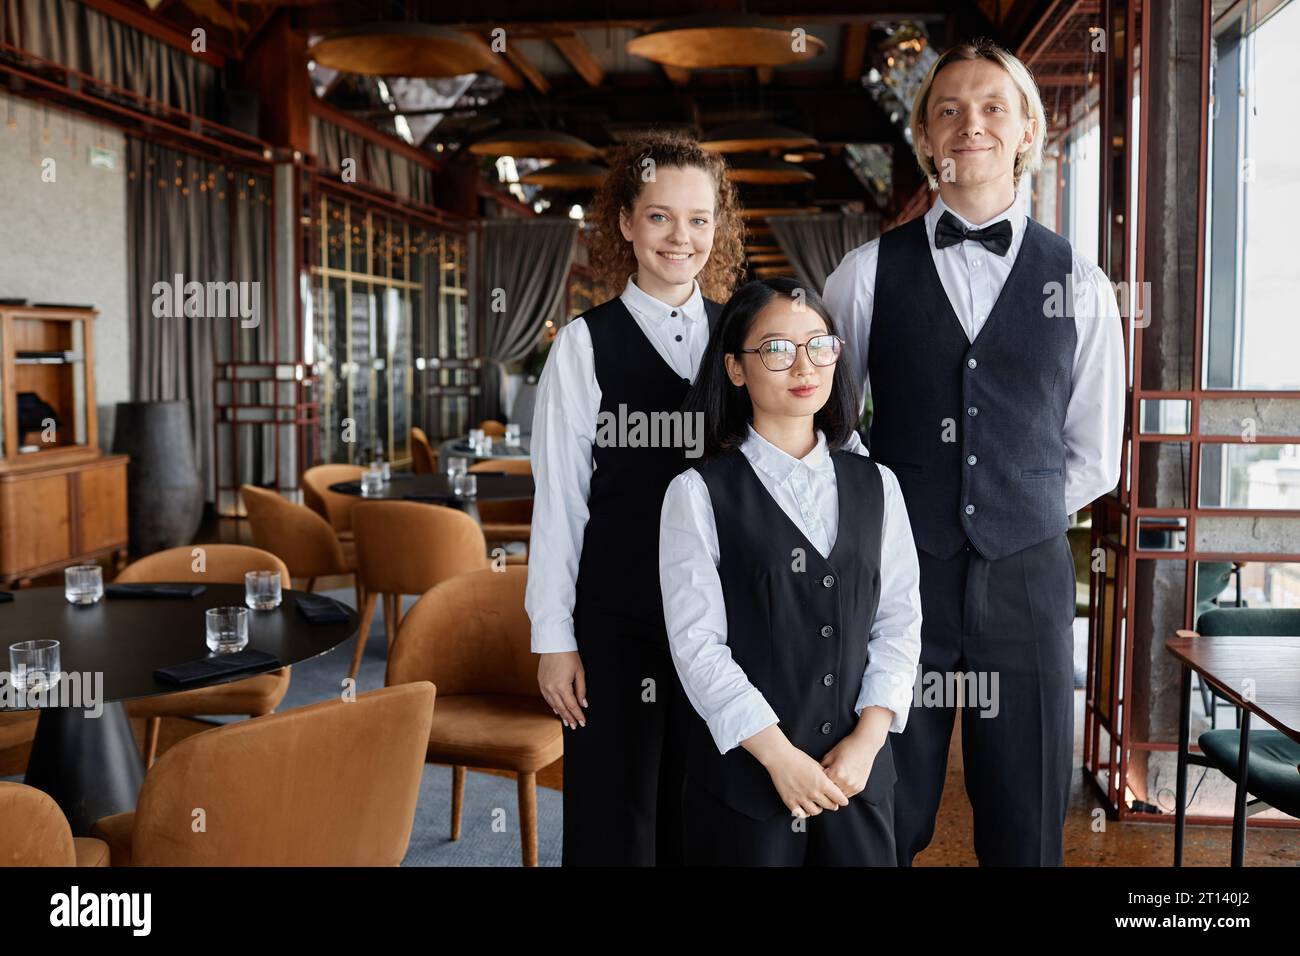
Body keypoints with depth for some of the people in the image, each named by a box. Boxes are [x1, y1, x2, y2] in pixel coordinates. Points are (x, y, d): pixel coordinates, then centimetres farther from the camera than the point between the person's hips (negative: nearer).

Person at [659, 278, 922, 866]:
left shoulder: (875, 486, 7)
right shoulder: (699, 494, -6)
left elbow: (899, 619, 4)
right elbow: (697, 643, -10)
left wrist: (868, 738, -7)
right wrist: (780, 757, -13)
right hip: (746, 773, -3)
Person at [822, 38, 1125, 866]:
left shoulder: (1079, 284, 5)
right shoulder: (870, 272, 2)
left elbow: (1093, 457, 12)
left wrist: (1014, 516, 6)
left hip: (1026, 577, 1)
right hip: (898, 575, -1)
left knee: (1026, 827, 11)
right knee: (885, 824, 7)